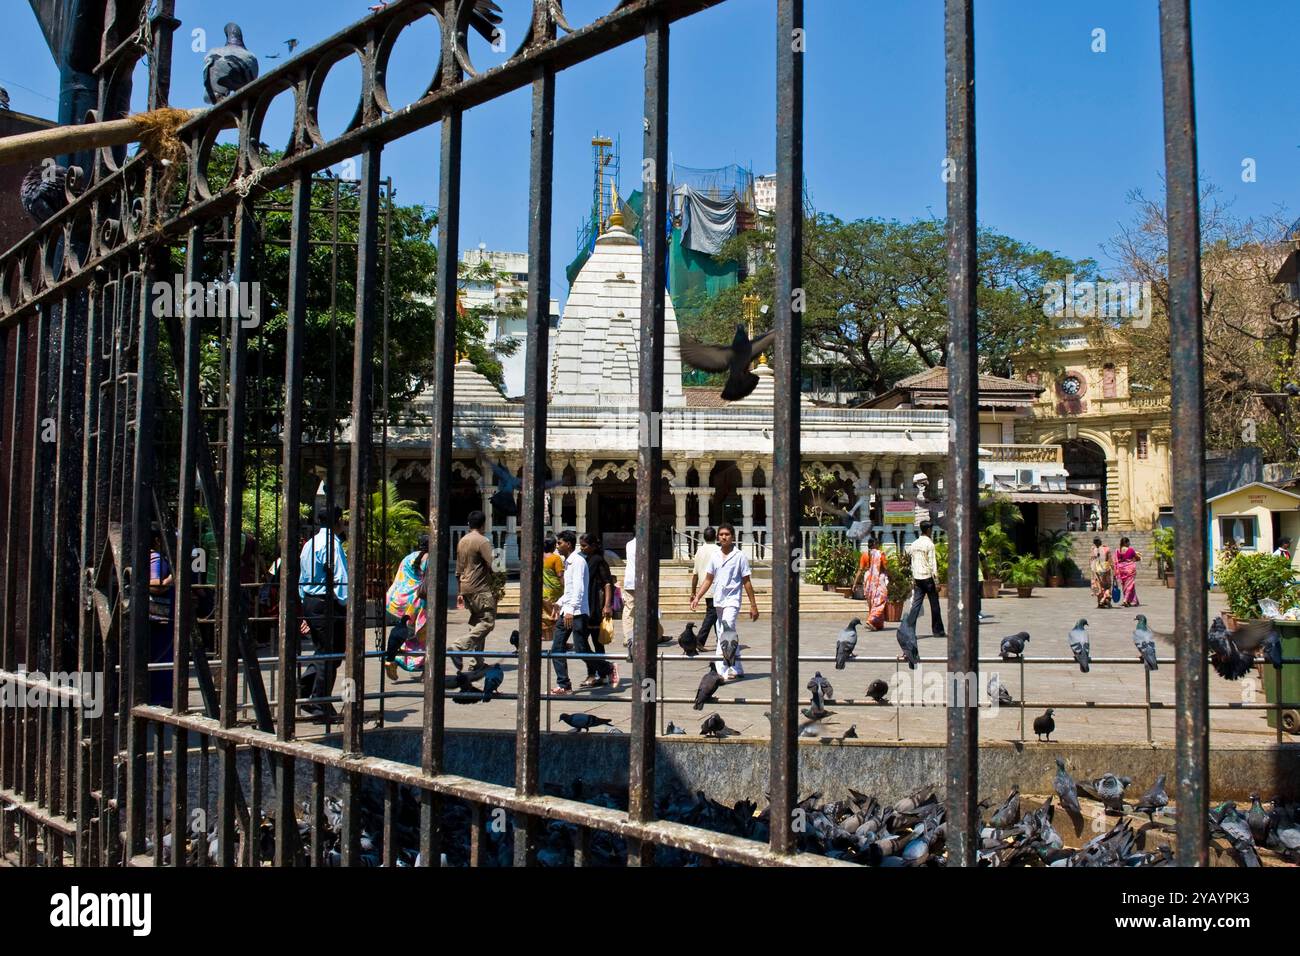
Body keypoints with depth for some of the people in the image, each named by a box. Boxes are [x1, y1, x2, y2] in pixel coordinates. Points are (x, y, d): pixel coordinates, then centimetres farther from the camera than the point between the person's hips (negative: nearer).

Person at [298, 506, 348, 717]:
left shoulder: (309, 543, 13)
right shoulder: (331, 544, -15)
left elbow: (302, 579, 18)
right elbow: (340, 579, -21)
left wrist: (306, 611, 22)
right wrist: (348, 606, -17)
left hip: (309, 603, 9)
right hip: (327, 604, -9)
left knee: (322, 651, 19)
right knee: (329, 655, 1)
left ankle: (303, 689, 11)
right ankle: (321, 705, 7)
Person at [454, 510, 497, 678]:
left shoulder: (461, 541, 13)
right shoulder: (483, 542, -12)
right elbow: (493, 567, -15)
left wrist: (459, 593, 23)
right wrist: (497, 587, 0)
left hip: (466, 588, 9)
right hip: (481, 589, -9)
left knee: (476, 623, 13)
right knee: (487, 622, -6)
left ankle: (477, 664, 12)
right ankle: (459, 647, -20)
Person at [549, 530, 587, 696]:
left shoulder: (578, 561, -12)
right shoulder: (567, 562, 18)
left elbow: (578, 588, -22)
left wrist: (570, 610, -29)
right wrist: (560, 603, 28)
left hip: (577, 613, -9)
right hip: (566, 612, 9)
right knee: (556, 650, 4)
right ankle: (563, 685, 7)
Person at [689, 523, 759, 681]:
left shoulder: (740, 556, -3)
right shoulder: (715, 557, 10)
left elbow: (746, 582, -1)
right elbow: (708, 580, 16)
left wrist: (753, 605, -2)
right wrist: (697, 597, 6)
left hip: (732, 600, -6)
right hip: (718, 601, 6)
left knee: (726, 630, -22)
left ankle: (723, 670, -24)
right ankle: (736, 669, 22)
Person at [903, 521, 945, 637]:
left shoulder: (914, 544, 9)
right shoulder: (929, 544, -11)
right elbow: (932, 563, -14)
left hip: (917, 578, 6)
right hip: (928, 577, -6)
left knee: (916, 604, 3)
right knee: (934, 605, 6)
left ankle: (909, 628, -8)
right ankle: (937, 630, 13)